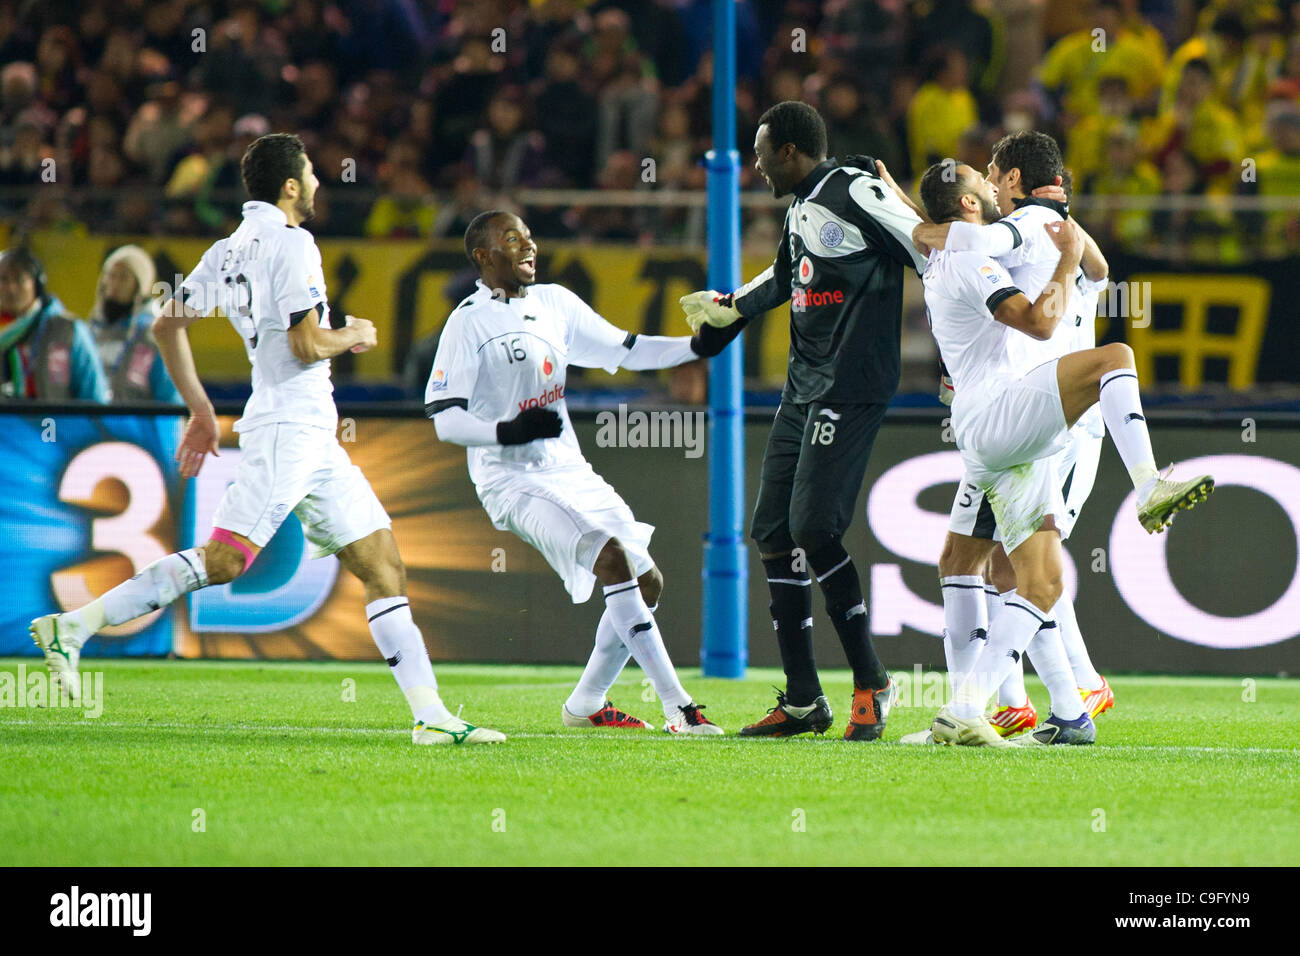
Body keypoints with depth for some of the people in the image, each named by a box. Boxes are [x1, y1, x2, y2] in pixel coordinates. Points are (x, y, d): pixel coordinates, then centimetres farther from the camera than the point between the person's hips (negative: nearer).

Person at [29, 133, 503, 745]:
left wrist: (200, 409, 23)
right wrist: (353, 336, 4)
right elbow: (307, 344, -17)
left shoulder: (228, 251, 16)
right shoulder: (291, 243, -10)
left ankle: (430, 716, 3)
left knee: (382, 563, 7)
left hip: (313, 440, 10)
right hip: (289, 425, -10)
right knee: (223, 559, -18)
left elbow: (167, 324, 18)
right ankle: (74, 625, -17)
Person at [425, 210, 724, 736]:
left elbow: (626, 351, 17)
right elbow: (446, 421, -11)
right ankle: (678, 708, -26)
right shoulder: (469, 322, -8)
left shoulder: (555, 303, 12)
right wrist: (509, 432, -25)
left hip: (571, 471, 8)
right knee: (613, 559, -25)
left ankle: (587, 704, 25)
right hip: (513, 480, -8)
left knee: (646, 580, 8)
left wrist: (698, 346, 5)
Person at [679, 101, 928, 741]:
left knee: (813, 530, -16)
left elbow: (935, 257, -12)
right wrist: (730, 308, 43)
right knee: (774, 532, 6)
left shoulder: (856, 193, -12)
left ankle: (872, 683, -3)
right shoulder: (801, 208, 16)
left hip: (852, 386, -10)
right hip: (804, 387, 10)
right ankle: (802, 701, 11)